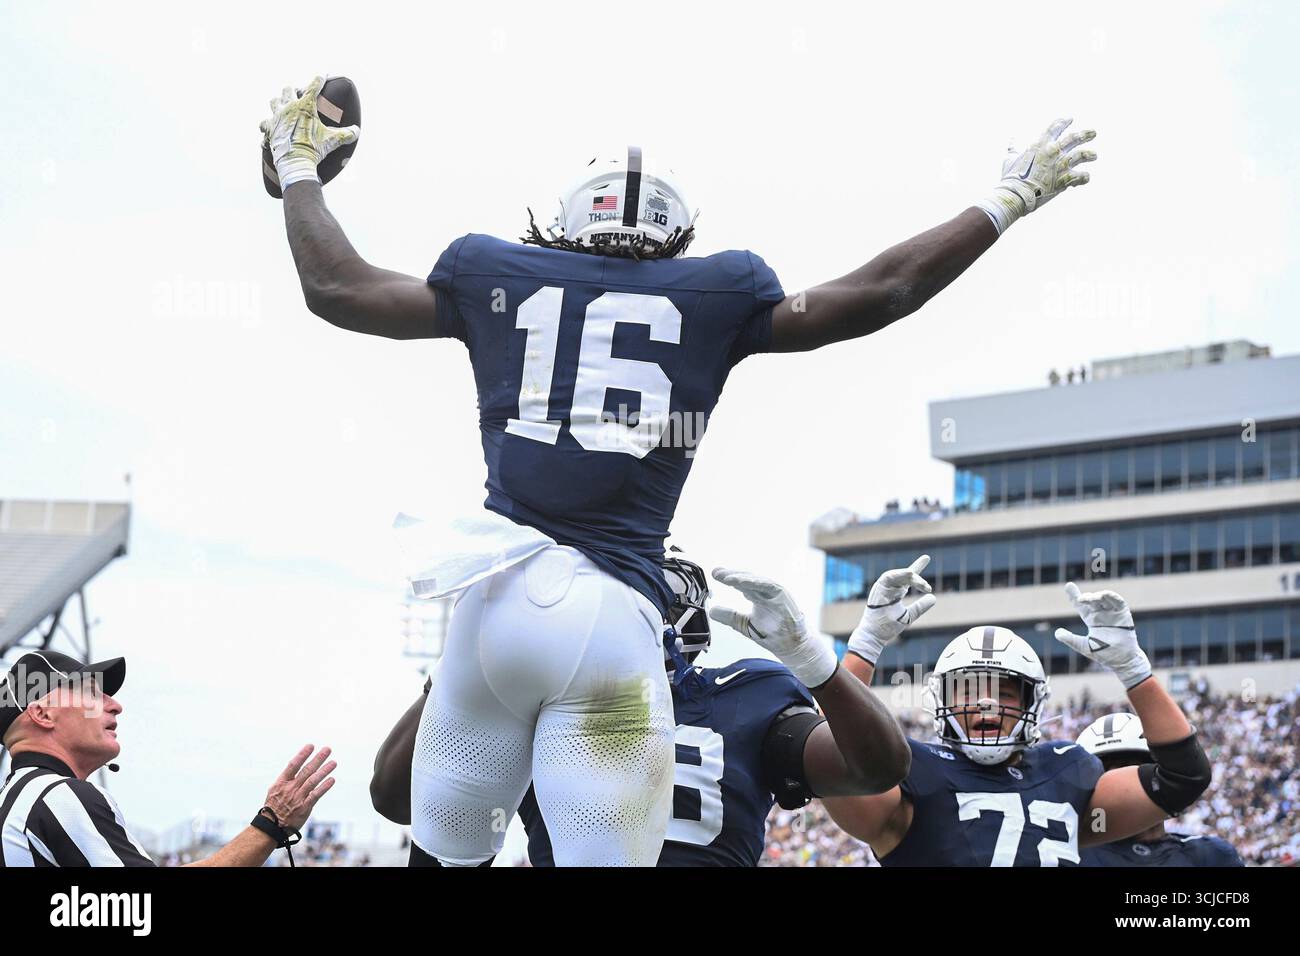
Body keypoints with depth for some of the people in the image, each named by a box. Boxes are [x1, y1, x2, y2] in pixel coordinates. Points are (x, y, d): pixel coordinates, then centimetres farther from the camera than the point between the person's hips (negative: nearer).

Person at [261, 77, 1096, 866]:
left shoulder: (498, 275, 15)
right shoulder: (712, 294, 11)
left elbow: (334, 286, 23)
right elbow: (880, 292, 15)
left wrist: (299, 168, 39)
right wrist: (1008, 201, 27)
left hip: (497, 596, 2)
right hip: (613, 615, -2)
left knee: (449, 852, 13)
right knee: (605, 854, -1)